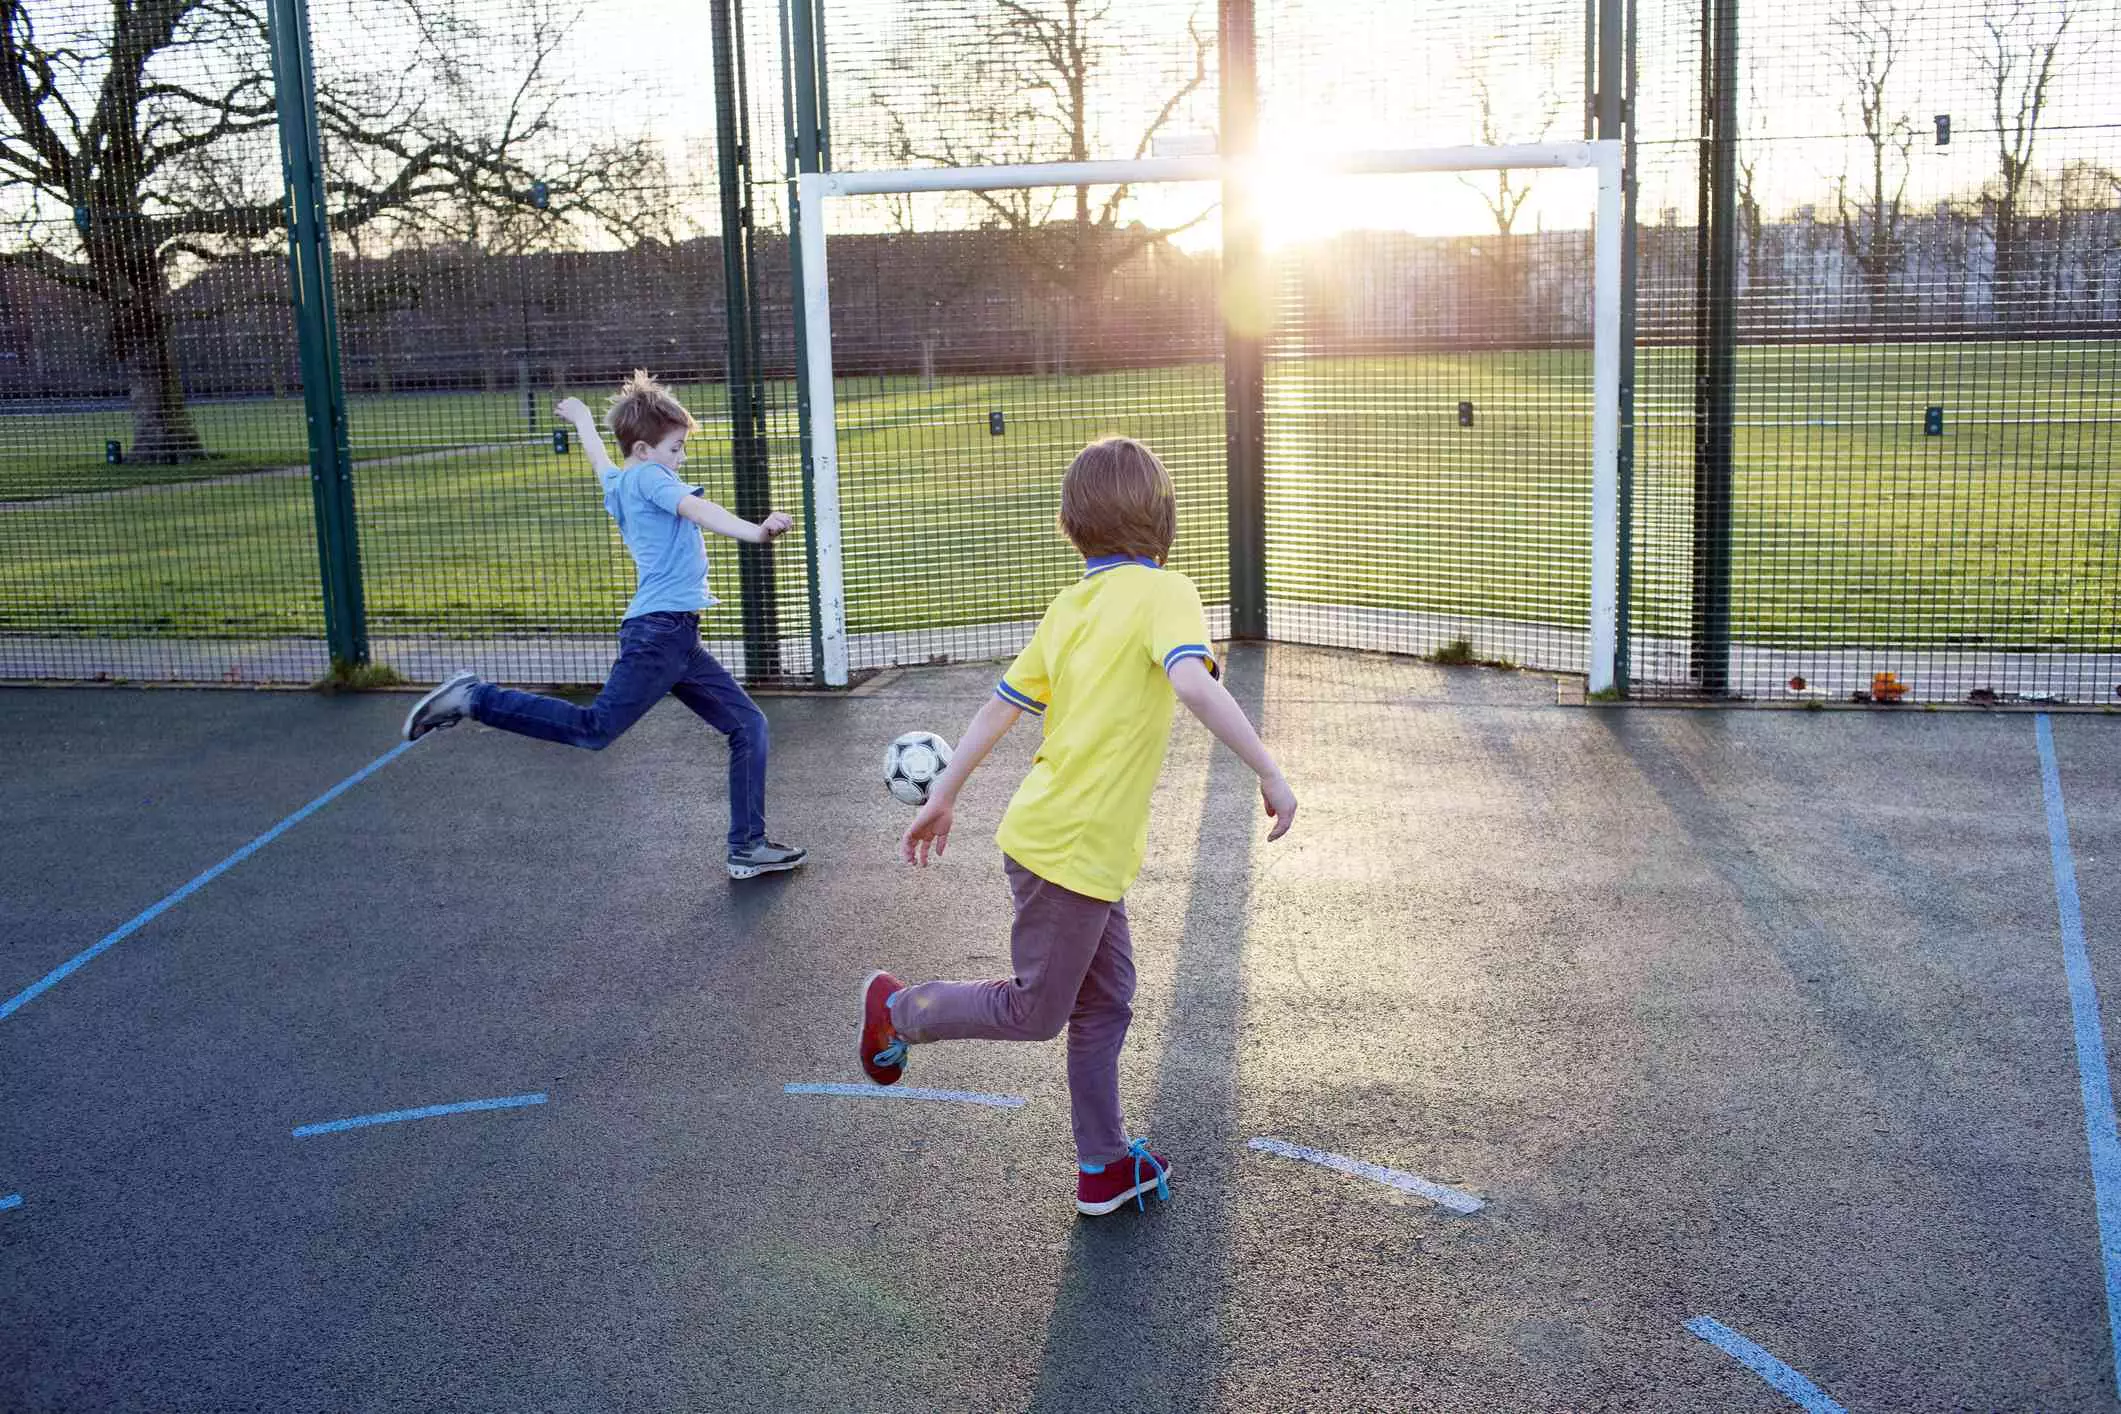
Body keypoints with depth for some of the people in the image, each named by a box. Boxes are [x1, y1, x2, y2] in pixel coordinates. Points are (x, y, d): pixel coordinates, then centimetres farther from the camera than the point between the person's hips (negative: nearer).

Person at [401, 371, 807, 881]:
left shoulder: (617, 484, 21)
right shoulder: (648, 478, -5)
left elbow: (598, 456, 43)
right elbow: (697, 510, -24)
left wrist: (581, 417, 65)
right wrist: (754, 531, -40)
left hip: (678, 641, 10)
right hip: (659, 631, -10)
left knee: (748, 724, 8)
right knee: (595, 728, -16)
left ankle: (748, 847, 9)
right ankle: (474, 699, -8)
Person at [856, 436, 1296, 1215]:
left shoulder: (1069, 606, 8)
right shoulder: (1162, 592, -13)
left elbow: (1000, 706, 11)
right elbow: (1194, 684, -31)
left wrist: (941, 799, 17)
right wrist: (1270, 772, -26)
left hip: (1088, 847, 8)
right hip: (1074, 848, -8)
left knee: (1106, 1002, 17)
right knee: (1036, 1011, 9)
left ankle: (1104, 1165, 26)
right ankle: (901, 1011, 21)